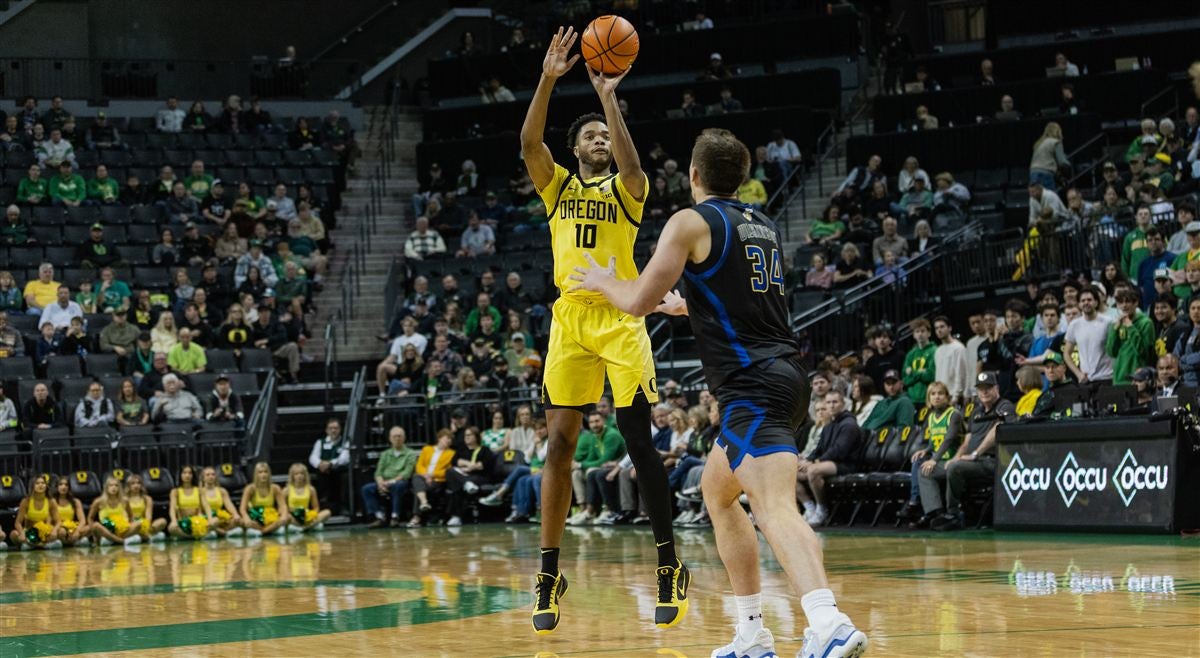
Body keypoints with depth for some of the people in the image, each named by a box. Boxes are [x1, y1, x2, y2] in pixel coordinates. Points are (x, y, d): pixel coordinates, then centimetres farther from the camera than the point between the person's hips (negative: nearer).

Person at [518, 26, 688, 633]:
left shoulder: (625, 189, 8)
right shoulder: (558, 186, 14)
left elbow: (631, 163, -16)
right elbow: (529, 142, -3)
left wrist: (608, 98, -19)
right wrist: (548, 79, -13)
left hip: (620, 320, -2)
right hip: (570, 318, 2)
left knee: (640, 442, -7)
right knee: (559, 443, -1)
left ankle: (669, 568, -1)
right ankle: (549, 575, 4)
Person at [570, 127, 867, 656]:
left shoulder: (691, 222, -4)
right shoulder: (761, 225, 20)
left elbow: (638, 301, -4)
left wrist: (602, 281, 17)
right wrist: (683, 306, 49)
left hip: (752, 385, -9)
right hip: (782, 372, 9)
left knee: (776, 509, -22)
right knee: (716, 493, 23)